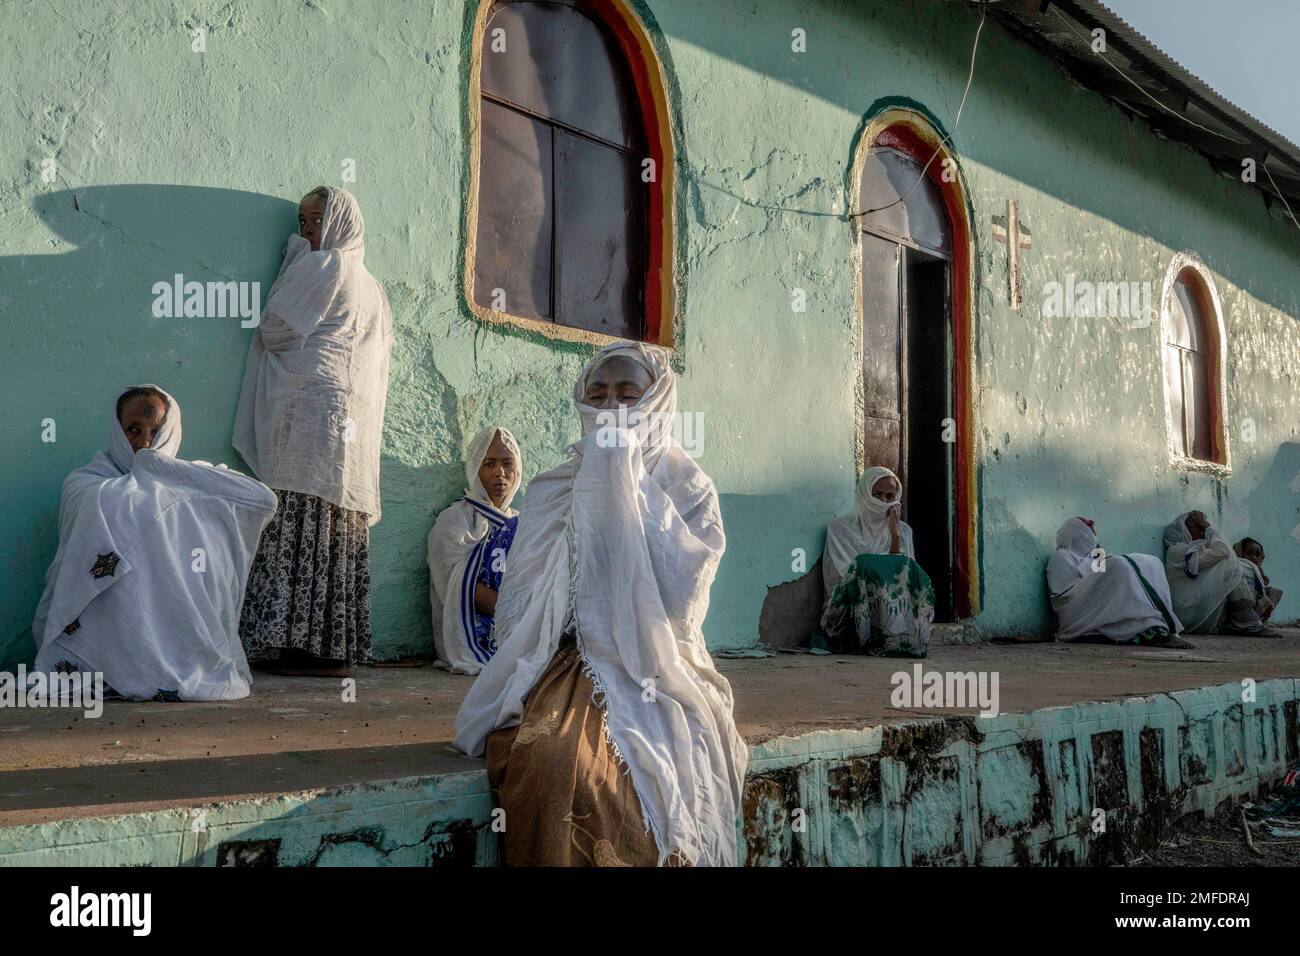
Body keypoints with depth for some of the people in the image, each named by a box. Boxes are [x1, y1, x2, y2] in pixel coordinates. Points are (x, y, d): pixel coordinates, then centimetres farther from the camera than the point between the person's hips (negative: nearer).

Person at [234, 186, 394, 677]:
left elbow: (275, 329, -1)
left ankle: (304, 642, -15)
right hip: (357, 422, 8)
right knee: (343, 528, 4)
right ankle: (340, 647, 3)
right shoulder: (371, 286, 24)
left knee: (303, 524, -11)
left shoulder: (321, 265, 0)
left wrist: (295, 254, 12)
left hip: (312, 407, -8)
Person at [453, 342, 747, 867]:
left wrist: (629, 487, -7)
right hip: (564, 662, 1)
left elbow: (680, 590, -10)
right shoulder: (552, 491, 15)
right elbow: (517, 606, 9)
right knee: (551, 758, -32)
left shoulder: (689, 492, 9)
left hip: (655, 672, -1)